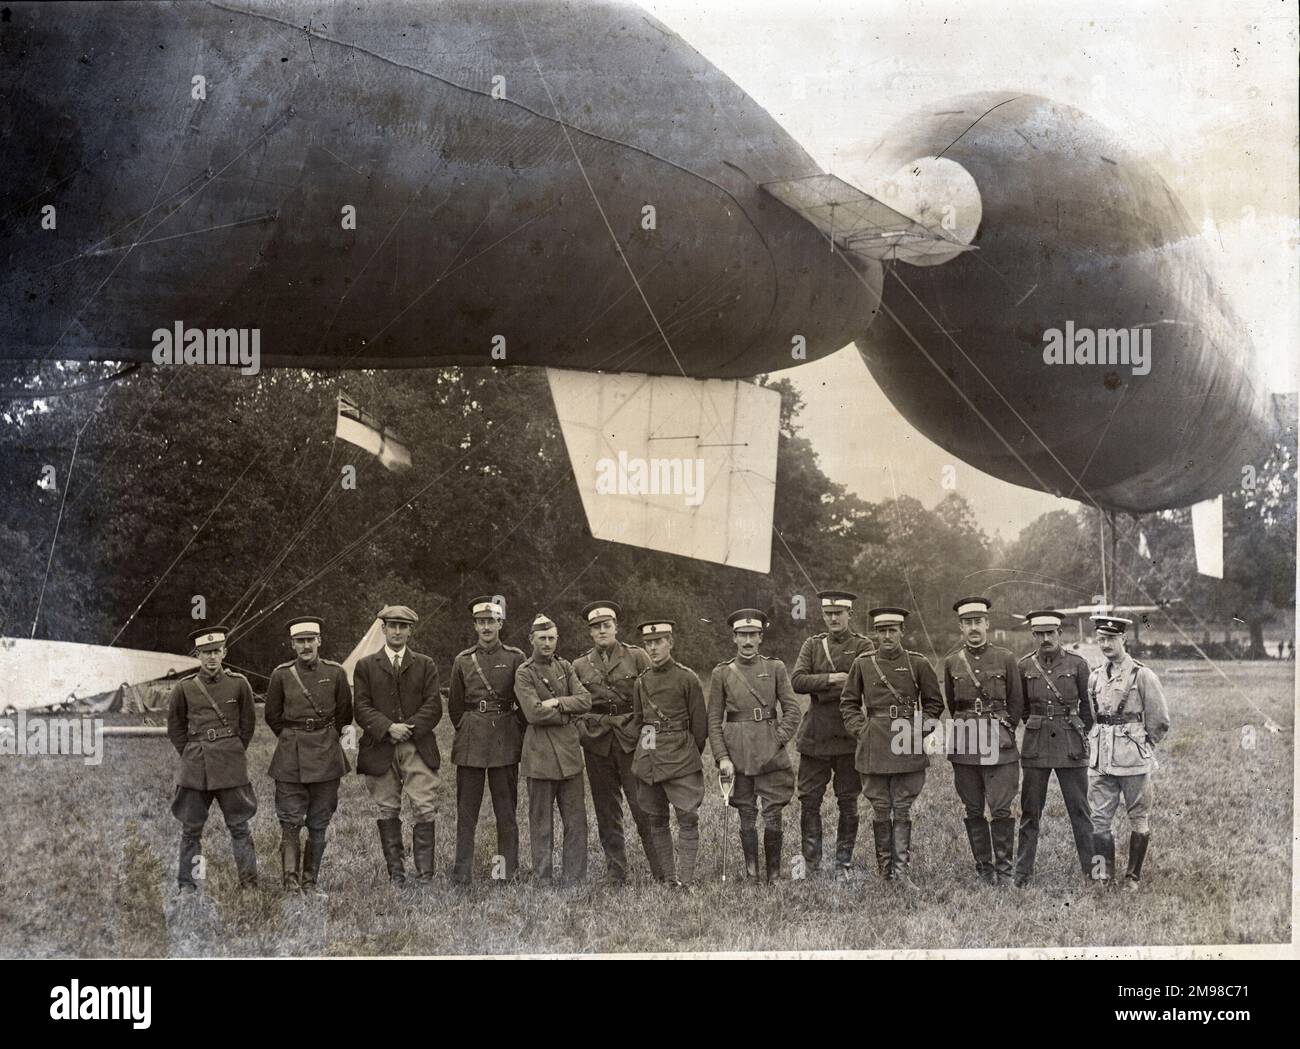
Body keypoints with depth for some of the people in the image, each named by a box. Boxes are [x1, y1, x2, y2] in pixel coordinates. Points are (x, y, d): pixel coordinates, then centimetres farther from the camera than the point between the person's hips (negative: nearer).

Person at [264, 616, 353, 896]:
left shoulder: (335, 672, 1)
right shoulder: (281, 674, 0)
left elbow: (344, 714, 13)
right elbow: (273, 715, 12)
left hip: (327, 755, 1)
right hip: (291, 757, -1)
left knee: (319, 824, 5)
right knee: (290, 822, -7)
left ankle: (311, 882, 14)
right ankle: (290, 880, -8)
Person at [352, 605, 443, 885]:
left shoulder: (426, 665, 12)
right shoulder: (365, 666, 10)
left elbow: (433, 706, 4)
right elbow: (361, 707, 1)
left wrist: (409, 728, -10)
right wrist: (388, 728, -13)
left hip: (418, 746, 0)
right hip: (380, 750, 0)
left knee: (425, 810, -7)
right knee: (387, 812, 3)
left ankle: (424, 873, -4)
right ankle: (395, 873, 9)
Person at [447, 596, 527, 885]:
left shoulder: (515, 657, 3)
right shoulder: (463, 660, 8)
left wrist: (516, 731, 5)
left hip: (506, 740, -1)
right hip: (470, 742, 1)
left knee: (506, 808, 3)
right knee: (466, 809, 1)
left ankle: (507, 870, 9)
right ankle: (462, 874, 3)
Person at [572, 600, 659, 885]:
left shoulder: (636, 657, 4)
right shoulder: (580, 666, 11)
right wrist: (582, 728, 2)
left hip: (632, 740, -3)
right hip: (597, 744, 3)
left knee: (643, 808, -8)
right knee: (607, 813, 6)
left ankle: (661, 872, -1)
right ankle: (615, 876, 13)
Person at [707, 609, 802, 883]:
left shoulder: (775, 668, 5)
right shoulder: (722, 673, 4)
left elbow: (792, 710, 4)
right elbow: (714, 720, 4)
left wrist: (778, 740, -8)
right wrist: (722, 757, -5)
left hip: (771, 754, 0)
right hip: (738, 755, 0)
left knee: (773, 816, -2)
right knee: (746, 817, 5)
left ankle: (774, 878, 8)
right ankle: (751, 877, 14)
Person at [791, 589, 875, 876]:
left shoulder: (863, 646, 2)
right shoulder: (812, 645, 11)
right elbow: (797, 680, -3)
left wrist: (818, 689, -12)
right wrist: (831, 678, -16)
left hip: (848, 736, -2)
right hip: (814, 736, 2)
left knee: (848, 803, 4)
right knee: (809, 801, 1)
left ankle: (844, 863, 15)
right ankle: (810, 865, 9)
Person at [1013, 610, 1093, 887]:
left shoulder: (1077, 664, -3)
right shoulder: (1025, 666, 2)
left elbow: (1088, 705, 9)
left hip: (1071, 747, -1)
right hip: (1035, 748, 1)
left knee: (1080, 811, 3)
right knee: (1030, 812, 4)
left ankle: (1092, 871, 11)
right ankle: (1022, 875, 10)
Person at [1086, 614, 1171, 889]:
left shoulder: (1142, 675, -5)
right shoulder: (1095, 677, 10)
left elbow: (1160, 721, 0)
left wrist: (1142, 747, 7)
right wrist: (1101, 746, 14)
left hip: (1133, 761, -4)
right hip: (1101, 760, 4)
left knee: (1138, 818, 5)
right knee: (1099, 817, 1)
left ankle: (1133, 876, 14)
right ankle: (1103, 874, 8)